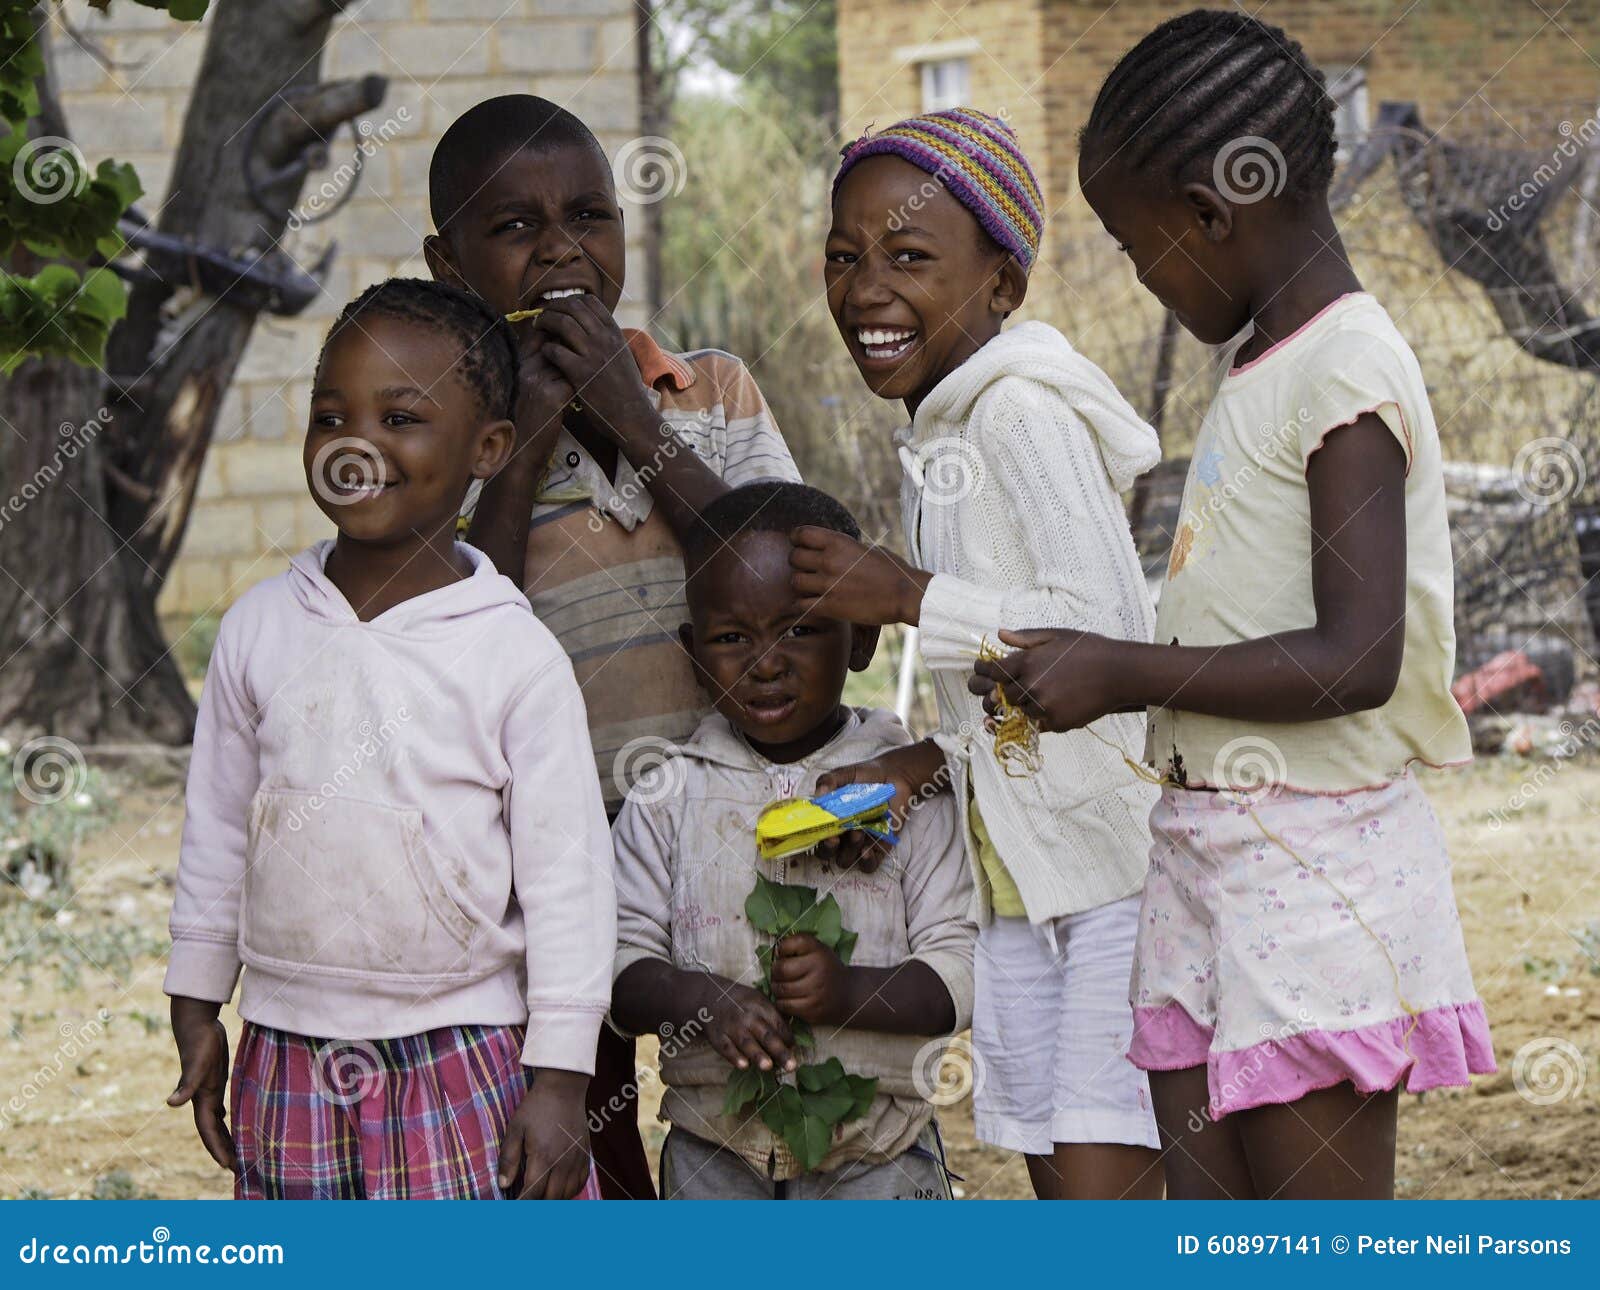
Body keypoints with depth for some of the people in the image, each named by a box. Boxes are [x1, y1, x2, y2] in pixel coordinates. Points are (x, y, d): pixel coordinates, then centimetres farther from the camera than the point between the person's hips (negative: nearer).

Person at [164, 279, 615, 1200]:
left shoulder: (516, 656, -7)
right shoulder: (259, 629, 4)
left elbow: (567, 875, -6)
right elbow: (216, 830, 13)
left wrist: (559, 1080, -9)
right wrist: (197, 1011, 14)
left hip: (464, 1058, -4)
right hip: (290, 1058, 4)